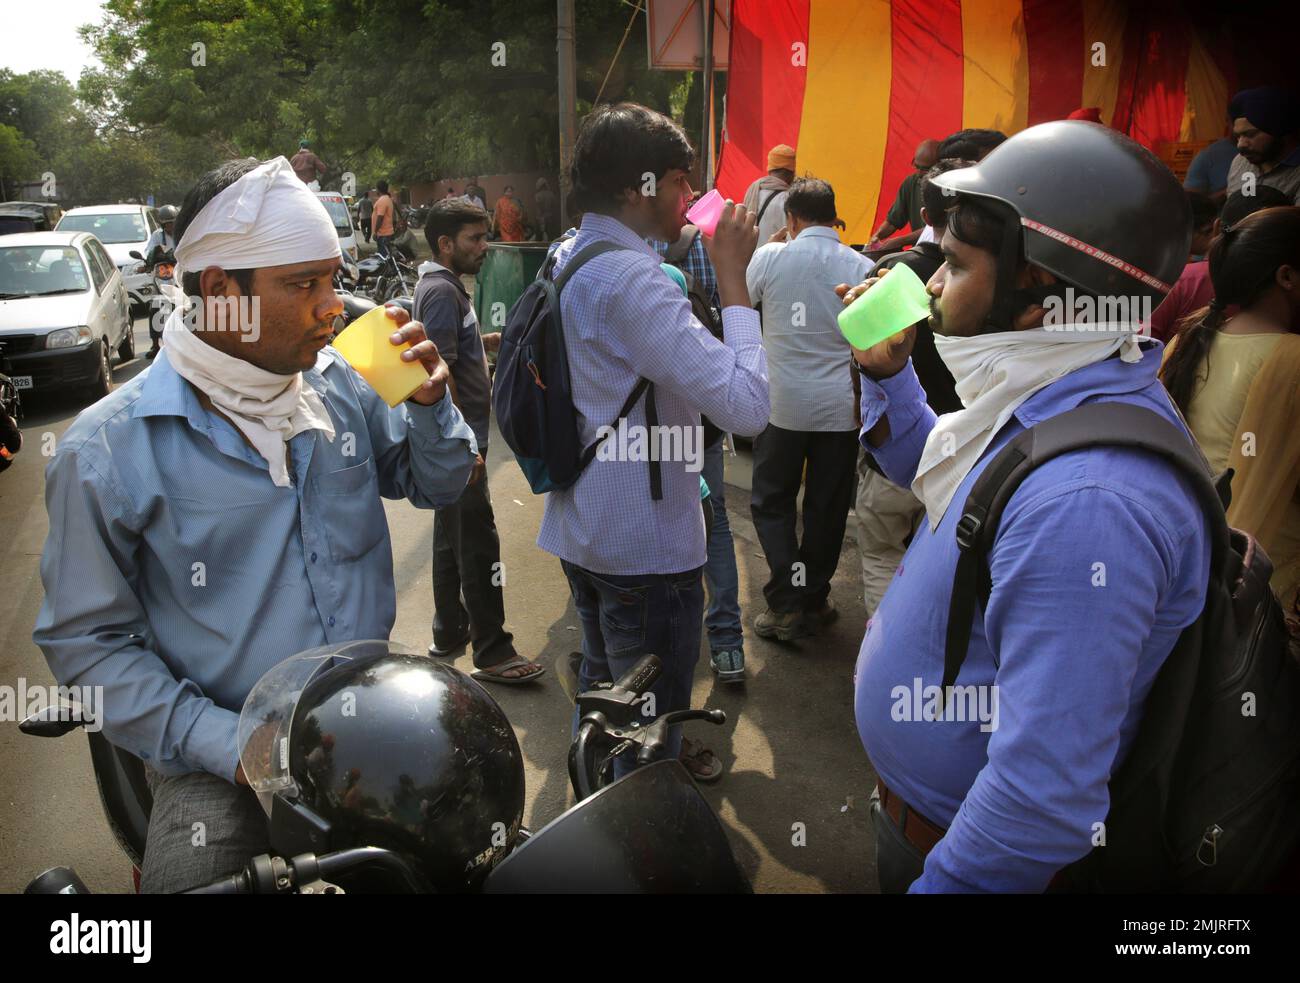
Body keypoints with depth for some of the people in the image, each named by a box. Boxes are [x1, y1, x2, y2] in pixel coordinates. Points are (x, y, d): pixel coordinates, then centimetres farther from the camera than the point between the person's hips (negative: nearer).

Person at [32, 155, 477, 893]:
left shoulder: (342, 385, -2)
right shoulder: (109, 450, -14)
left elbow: (437, 486, 10)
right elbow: (88, 639, -9)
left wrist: (431, 402, -11)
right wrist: (230, 748, -18)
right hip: (223, 770, -3)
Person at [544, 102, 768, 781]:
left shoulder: (567, 260, 6)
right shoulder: (631, 279, -24)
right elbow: (746, 405, -30)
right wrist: (733, 277, -19)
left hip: (583, 529, 10)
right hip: (646, 546, -10)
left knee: (602, 684, 27)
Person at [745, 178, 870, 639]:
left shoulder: (769, 257, -6)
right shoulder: (863, 267, -2)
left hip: (784, 402, -1)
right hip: (841, 408, 2)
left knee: (771, 501, 13)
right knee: (827, 507, 12)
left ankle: (786, 601, 5)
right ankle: (813, 603, 21)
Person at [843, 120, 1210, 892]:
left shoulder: (1086, 502, -36)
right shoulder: (1052, 406, -5)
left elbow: (1044, 803, -35)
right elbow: (938, 471, 15)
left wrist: (939, 879, -20)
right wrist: (887, 372, 0)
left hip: (964, 848, -8)